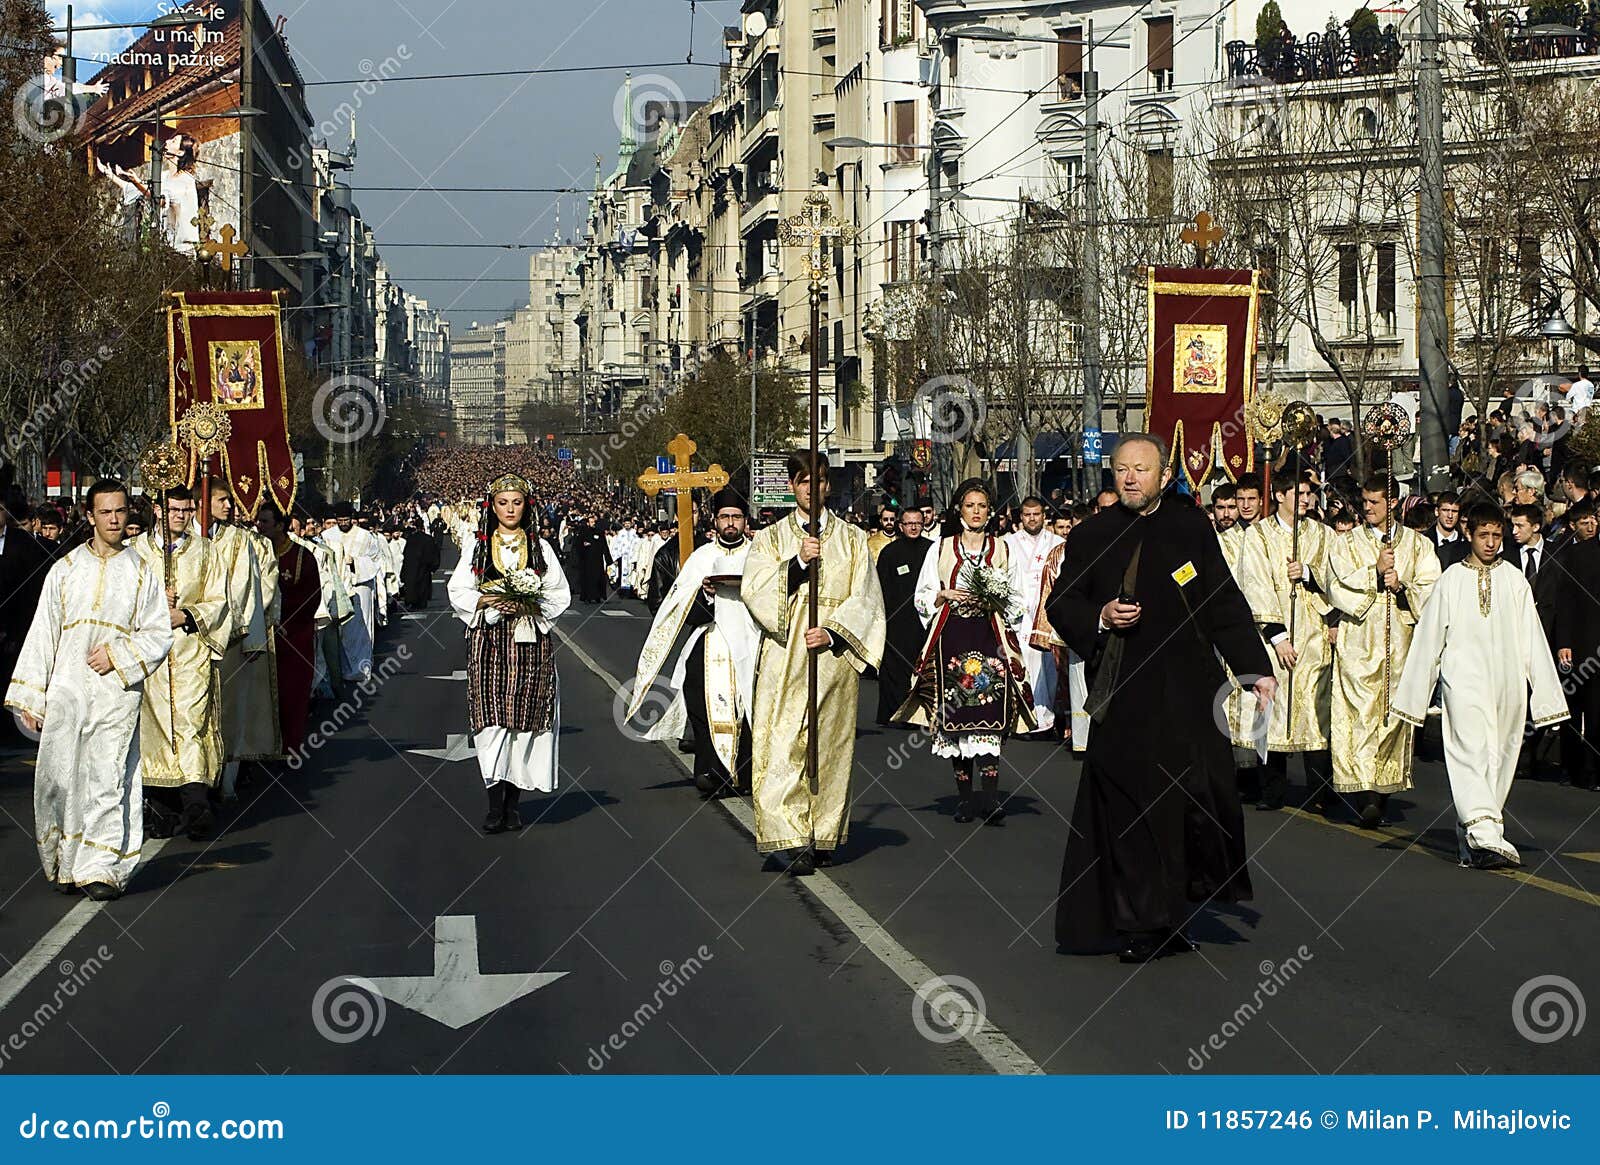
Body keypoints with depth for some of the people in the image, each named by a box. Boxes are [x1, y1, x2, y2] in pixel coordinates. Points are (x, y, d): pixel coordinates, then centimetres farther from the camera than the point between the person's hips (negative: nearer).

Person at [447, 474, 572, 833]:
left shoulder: (540, 547, 10)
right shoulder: (478, 547, 10)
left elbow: (560, 595, 6)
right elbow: (458, 591, 6)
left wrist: (530, 605, -11)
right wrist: (488, 601, -11)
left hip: (530, 643, 0)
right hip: (489, 641, 0)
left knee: (524, 717, -3)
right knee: (491, 718, -10)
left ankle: (512, 802, 4)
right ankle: (495, 805, -11)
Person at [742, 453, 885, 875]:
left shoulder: (851, 539, 11)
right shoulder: (771, 538, 10)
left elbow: (864, 599, 4)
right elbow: (755, 591, -4)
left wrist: (832, 632, -11)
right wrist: (798, 562, -16)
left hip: (834, 655, 1)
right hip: (784, 656, -1)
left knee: (830, 744, 2)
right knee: (782, 744, -11)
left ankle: (824, 836, 10)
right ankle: (792, 839, -14)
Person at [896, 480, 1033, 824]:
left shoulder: (1002, 549, 13)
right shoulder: (942, 548, 12)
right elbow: (923, 597, 13)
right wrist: (944, 595, -5)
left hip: (990, 636, -1)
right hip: (952, 636, 1)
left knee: (990, 714, -16)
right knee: (955, 714, -4)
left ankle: (990, 796, -23)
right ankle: (964, 797, 3)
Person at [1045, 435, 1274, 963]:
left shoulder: (1192, 528, 8)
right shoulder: (1090, 536, 8)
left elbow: (1225, 604, 9)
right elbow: (1060, 604, 11)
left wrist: (1256, 669, 3)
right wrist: (1100, 618, -9)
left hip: (1187, 687, 0)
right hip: (1122, 692, 0)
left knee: (1202, 790, -10)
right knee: (1128, 805, -1)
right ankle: (1143, 925, 6)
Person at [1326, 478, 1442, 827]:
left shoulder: (1418, 544, 13)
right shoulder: (1347, 544, 11)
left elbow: (1432, 589, 4)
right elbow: (1338, 588, -2)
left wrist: (1401, 586, -11)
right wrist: (1375, 572, -10)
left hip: (1401, 641, 1)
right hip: (1358, 643, -1)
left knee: (1394, 710, -2)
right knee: (1362, 711, -13)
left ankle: (1384, 790, 6)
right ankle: (1367, 797, -18)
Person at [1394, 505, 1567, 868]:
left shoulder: (1514, 580, 10)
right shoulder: (1452, 579, 6)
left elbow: (1532, 638, 10)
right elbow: (1429, 637, 8)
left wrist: (1545, 694, 6)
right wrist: (1414, 694, 7)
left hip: (1507, 682, 3)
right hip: (1464, 678, -3)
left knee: (1498, 757, 3)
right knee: (1472, 750, -17)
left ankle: (1470, 838, 12)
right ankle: (1483, 834, -28)